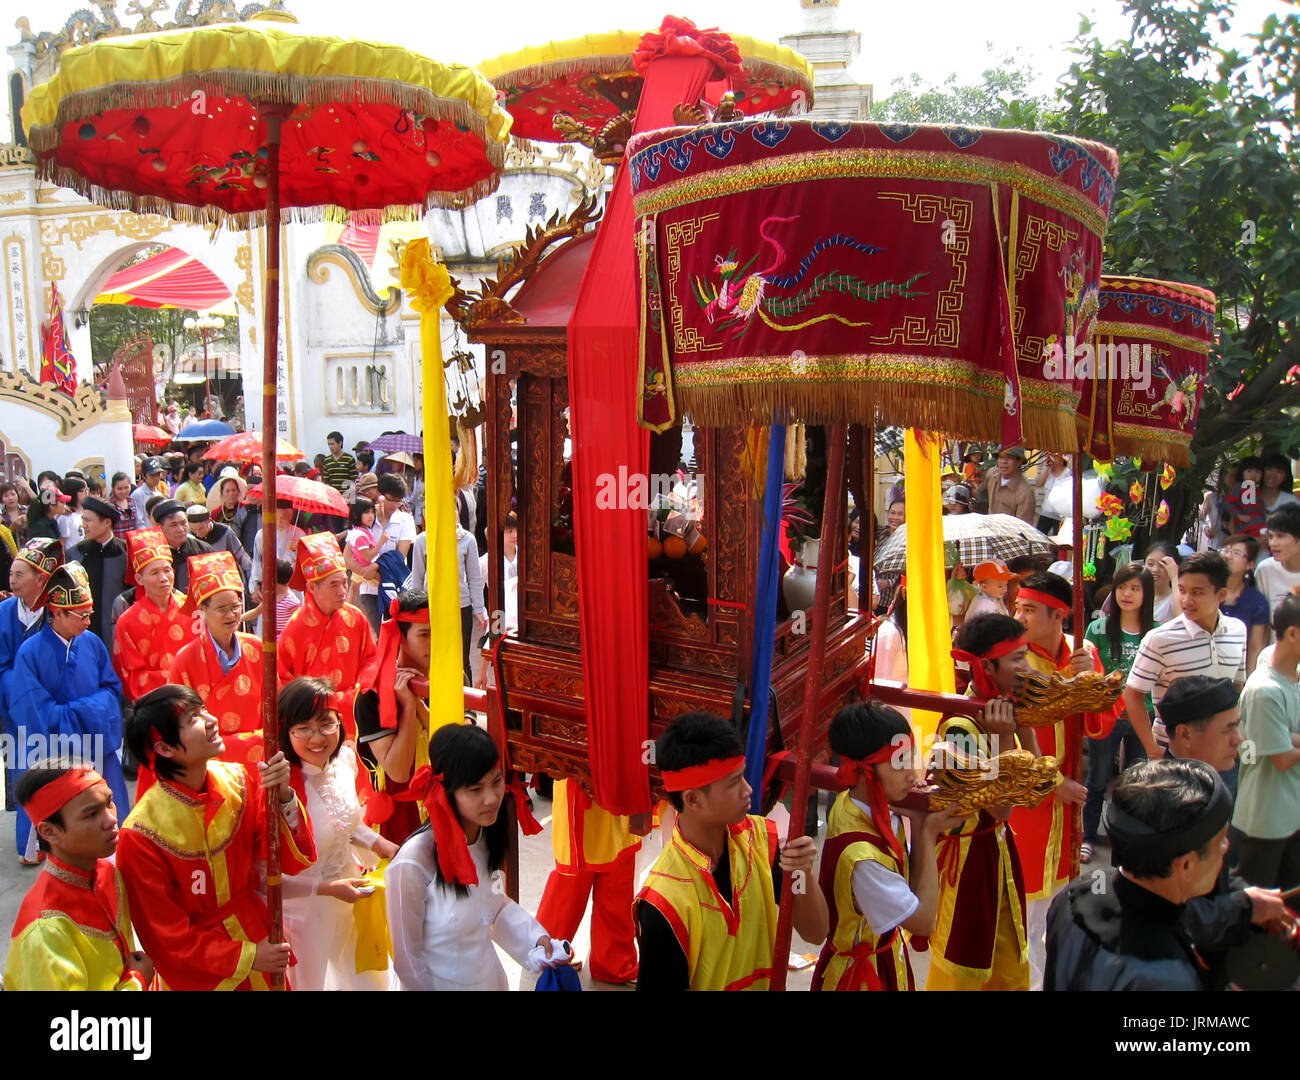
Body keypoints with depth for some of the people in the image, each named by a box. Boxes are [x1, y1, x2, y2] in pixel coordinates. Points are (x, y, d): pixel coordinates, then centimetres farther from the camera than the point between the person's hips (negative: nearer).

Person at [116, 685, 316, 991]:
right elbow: (166, 936, -14)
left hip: (257, 934, 4)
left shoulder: (237, 781, -12)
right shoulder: (140, 837, -23)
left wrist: (283, 795, -30)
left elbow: (297, 858, -15)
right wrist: (246, 958, -17)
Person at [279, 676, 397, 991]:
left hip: (349, 899, 7)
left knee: (370, 979, 26)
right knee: (310, 981, 18)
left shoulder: (346, 758, -10)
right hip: (303, 912, -7)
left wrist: (377, 843, -2)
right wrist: (328, 888, -23)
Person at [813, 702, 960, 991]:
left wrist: (920, 825, -17)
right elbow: (923, 921, -21)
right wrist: (926, 834, -20)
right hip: (863, 977, -8)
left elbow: (905, 878, -1)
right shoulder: (860, 857, -35)